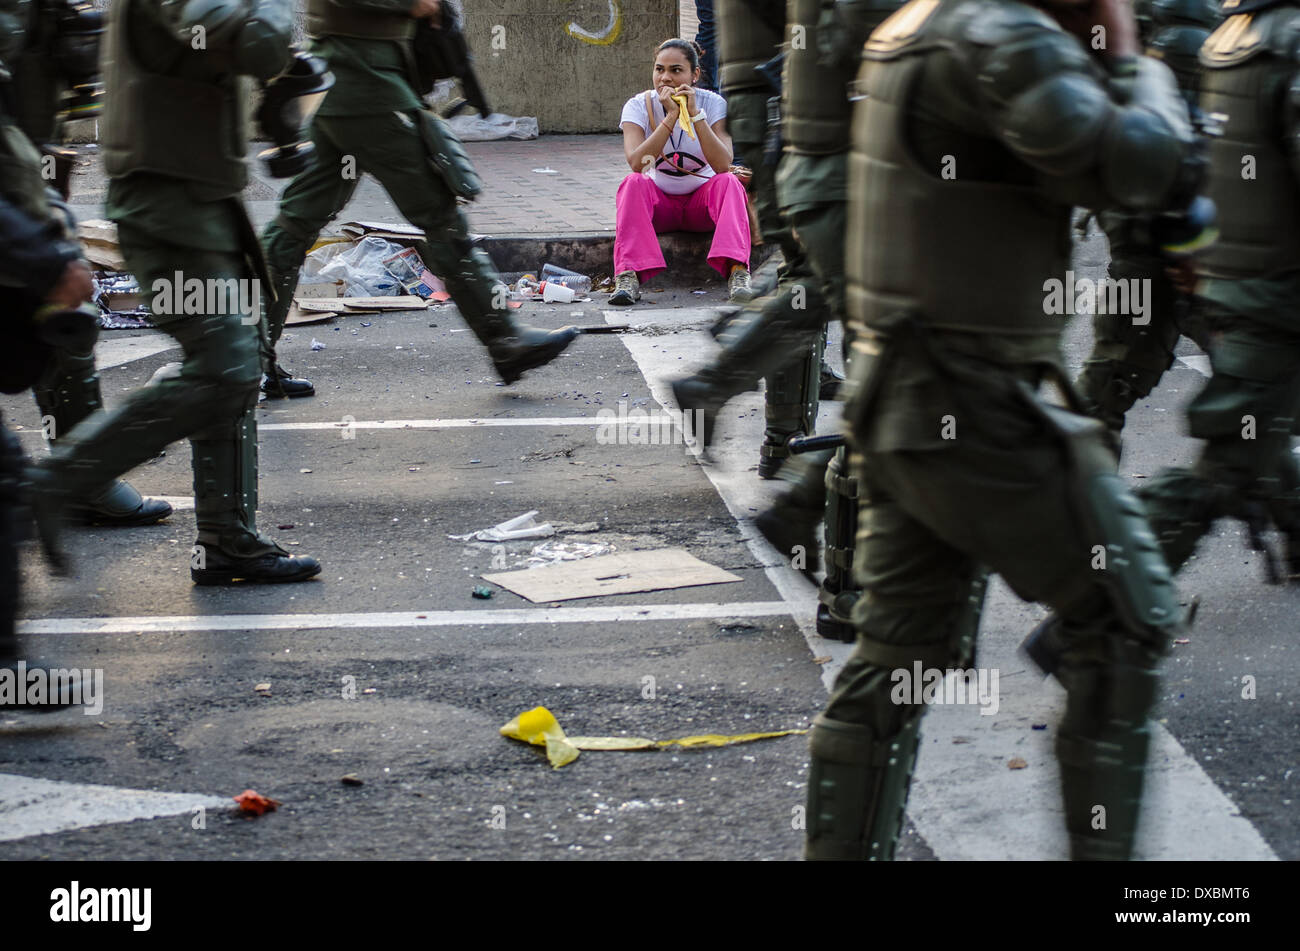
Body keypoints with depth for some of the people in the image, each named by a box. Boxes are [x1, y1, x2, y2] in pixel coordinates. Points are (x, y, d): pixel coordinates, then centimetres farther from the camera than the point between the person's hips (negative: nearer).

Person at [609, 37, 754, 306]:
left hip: (702, 203, 0)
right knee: (634, 183, -29)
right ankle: (629, 276, -41)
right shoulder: (638, 106, -9)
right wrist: (672, 116, -30)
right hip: (659, 203, 0)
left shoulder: (712, 103, -9)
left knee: (729, 182, -29)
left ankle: (737, 271, -46)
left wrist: (695, 113, -29)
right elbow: (637, 163, -27)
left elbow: (723, 165, -24)